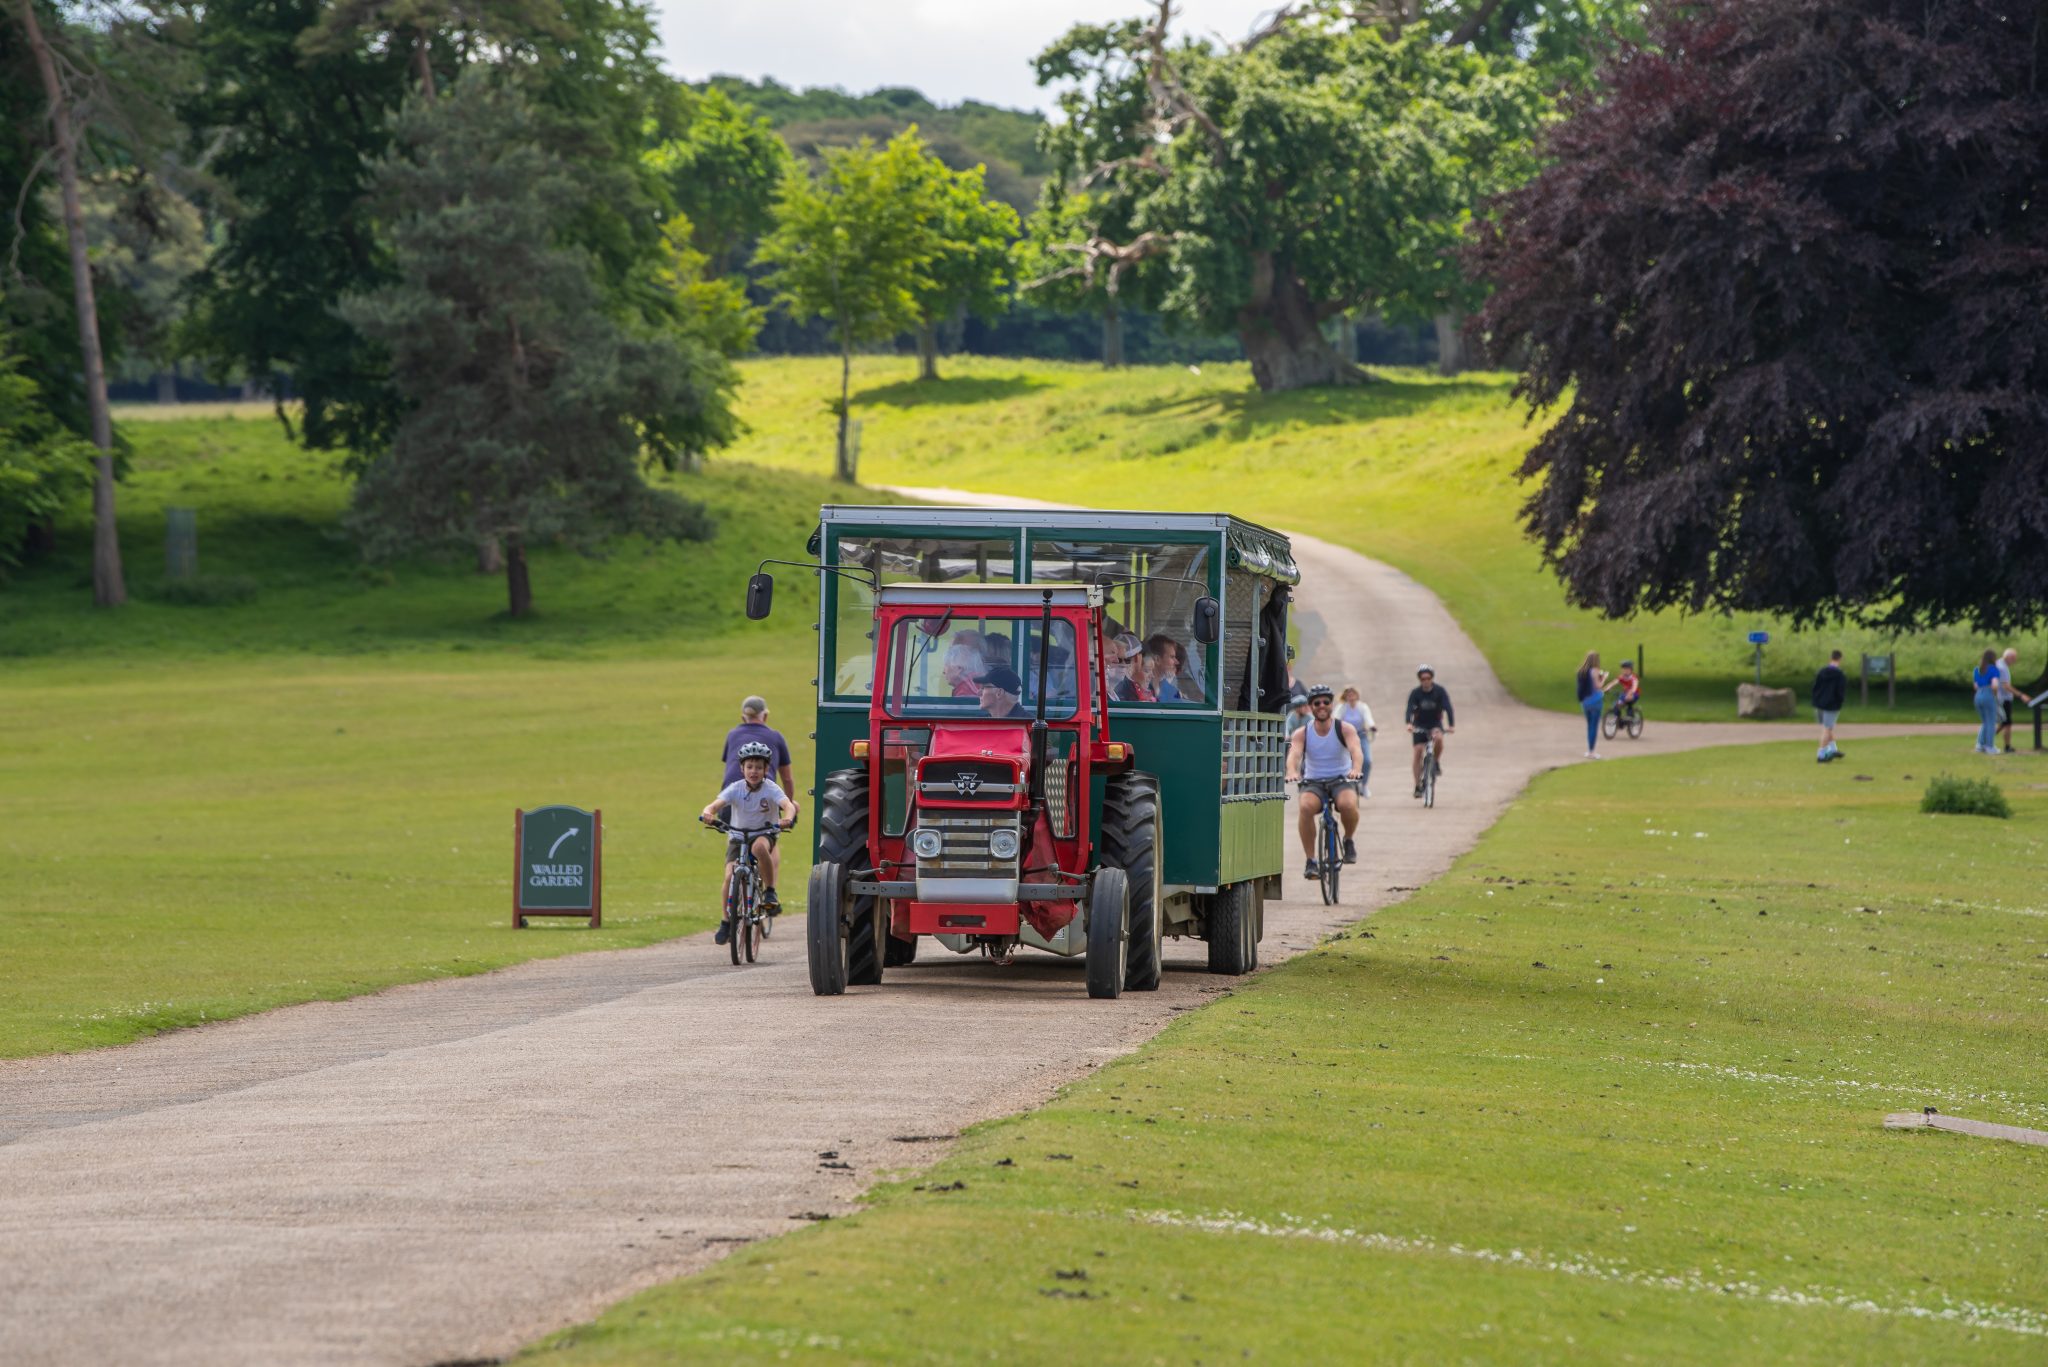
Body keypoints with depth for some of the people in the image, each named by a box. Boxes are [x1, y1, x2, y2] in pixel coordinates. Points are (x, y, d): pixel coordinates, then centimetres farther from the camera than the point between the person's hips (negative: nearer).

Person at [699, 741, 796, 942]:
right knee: (730, 877, -17)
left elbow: (788, 805, -30)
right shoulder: (735, 789, -11)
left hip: (765, 834, -2)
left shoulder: (771, 789, -13)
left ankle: (770, 892, -20)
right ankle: (727, 922, 3)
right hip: (738, 837, 2)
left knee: (760, 846, -38)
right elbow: (714, 805, -24)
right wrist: (707, 813, -48)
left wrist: (788, 818, -53)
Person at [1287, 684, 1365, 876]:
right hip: (1313, 782, 1)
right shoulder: (1302, 734, -1)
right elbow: (1294, 754, -19)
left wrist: (1356, 769, -44)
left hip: (1341, 780, -1)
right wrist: (1292, 772, -43)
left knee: (1348, 804, -35)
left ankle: (1349, 840, -2)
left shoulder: (1345, 729, -3)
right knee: (1306, 807, -33)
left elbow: (1356, 750, -21)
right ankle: (1311, 860, -23)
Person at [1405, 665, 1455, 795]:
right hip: (1419, 726, 1)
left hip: (1435, 724, -1)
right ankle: (1418, 786, -2)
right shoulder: (1415, 693, -14)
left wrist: (1451, 725, -38)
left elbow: (1448, 708, -23)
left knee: (1438, 738, -34)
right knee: (1418, 752, -10)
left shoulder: (1439, 692, -14)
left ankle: (1437, 762, -6)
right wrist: (1408, 724, -46)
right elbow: (1409, 709, -26)